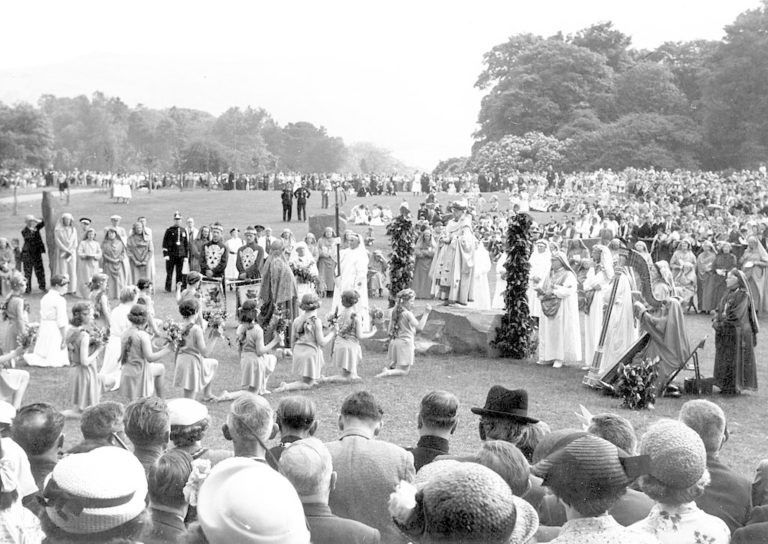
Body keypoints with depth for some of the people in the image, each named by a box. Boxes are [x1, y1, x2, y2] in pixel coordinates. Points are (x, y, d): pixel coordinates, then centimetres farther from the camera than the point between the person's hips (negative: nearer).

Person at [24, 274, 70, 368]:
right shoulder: (60, 300, -13)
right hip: (56, 331, -8)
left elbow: (42, 318, 16)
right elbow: (61, 322, -15)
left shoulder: (44, 298, 11)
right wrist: (64, 339, -11)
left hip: (43, 329, 8)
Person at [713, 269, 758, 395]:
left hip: (736, 333, -8)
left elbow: (736, 315, -19)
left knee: (735, 359, -2)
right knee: (724, 359, 10)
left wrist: (722, 323, -14)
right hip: (724, 333, 8)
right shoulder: (728, 294, 12)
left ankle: (734, 387, 5)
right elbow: (718, 310, 12)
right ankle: (725, 385, 18)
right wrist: (715, 321, -7)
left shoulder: (743, 295, -12)